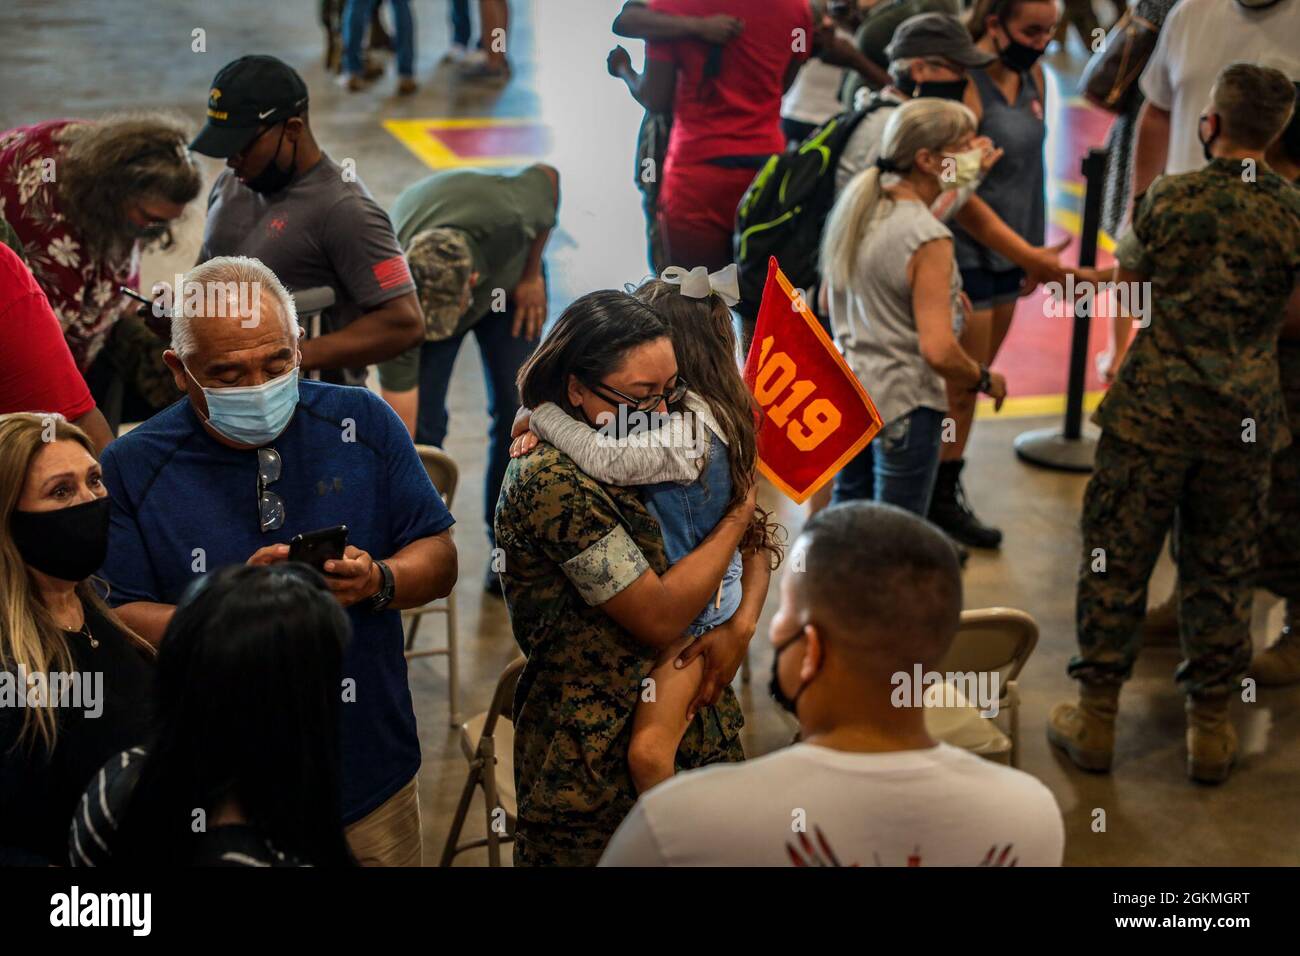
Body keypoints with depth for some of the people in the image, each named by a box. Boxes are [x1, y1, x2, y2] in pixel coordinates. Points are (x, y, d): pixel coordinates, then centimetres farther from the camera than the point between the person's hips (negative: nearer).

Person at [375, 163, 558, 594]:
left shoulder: (508, 218, -45)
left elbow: (548, 176, -19)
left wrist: (532, 274, -13)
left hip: (508, 273, 1)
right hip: (418, 287, -1)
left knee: (517, 408, -6)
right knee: (423, 420, -11)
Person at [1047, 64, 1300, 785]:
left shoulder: (1169, 198, -5)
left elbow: (1126, 285, 9)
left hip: (1152, 408, -1)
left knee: (1117, 561, 8)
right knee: (1220, 571, 12)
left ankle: (1096, 718, 15)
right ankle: (1211, 727, 21)